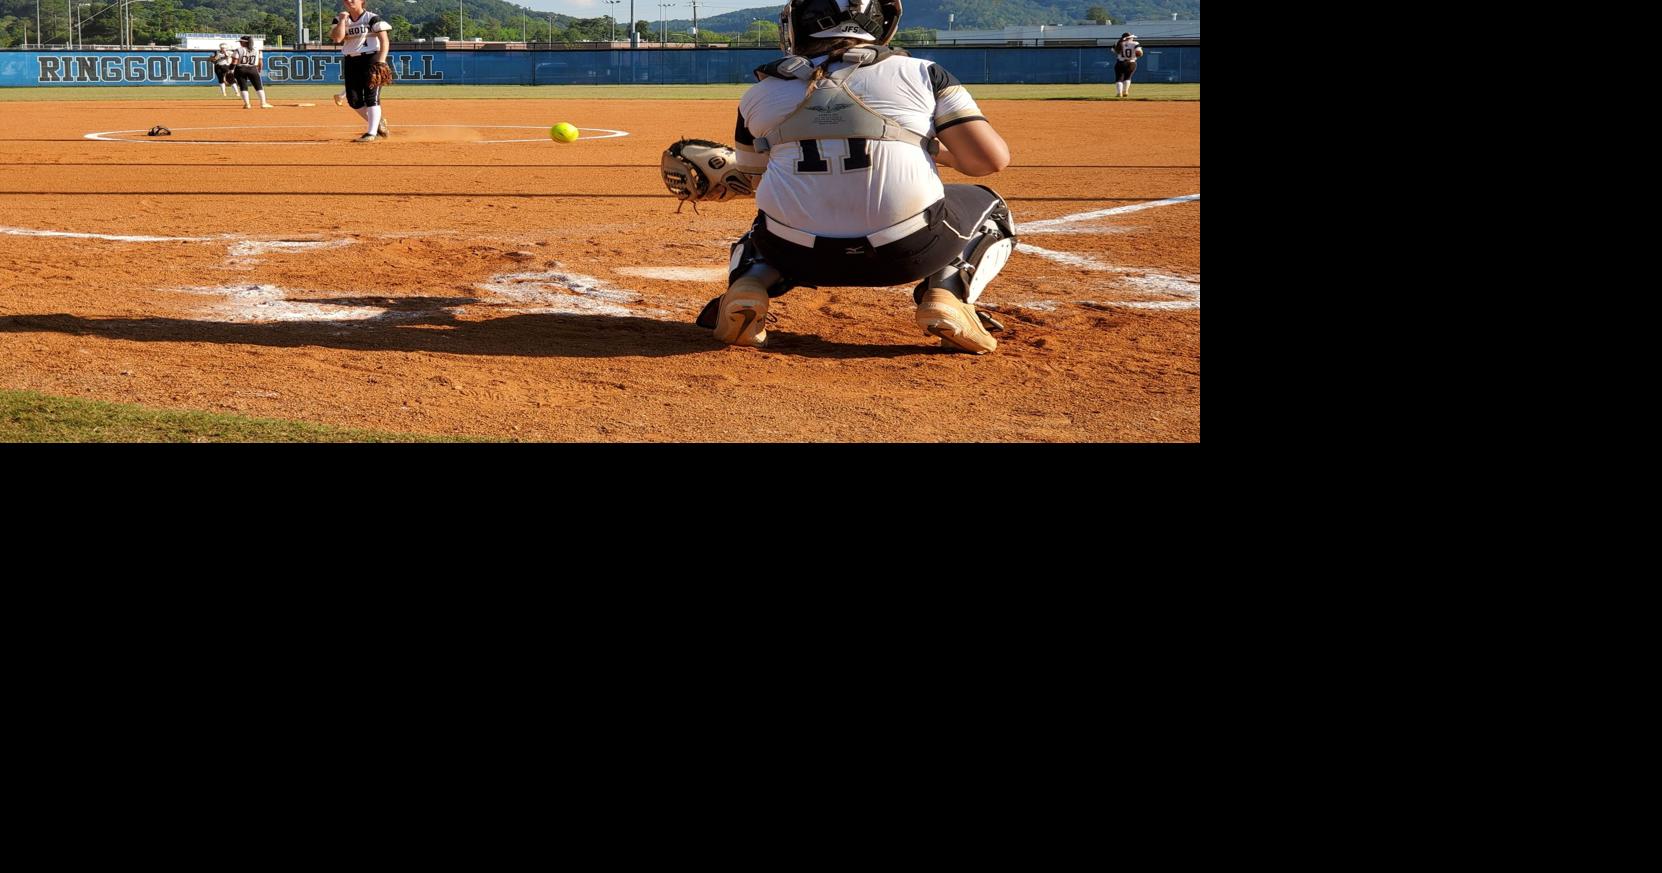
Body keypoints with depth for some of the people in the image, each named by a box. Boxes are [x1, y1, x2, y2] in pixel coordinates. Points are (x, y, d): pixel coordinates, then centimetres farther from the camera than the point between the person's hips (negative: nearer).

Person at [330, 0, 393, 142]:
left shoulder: (372, 19, -6)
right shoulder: (340, 20, 9)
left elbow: (385, 41, -12)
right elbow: (337, 38, -7)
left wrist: (381, 61, -23)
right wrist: (343, 20, -7)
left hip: (371, 59, -6)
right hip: (350, 62, 6)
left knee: (371, 97, -11)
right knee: (353, 100, 4)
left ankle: (372, 133, -9)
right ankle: (378, 122, 23)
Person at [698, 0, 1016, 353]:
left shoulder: (760, 94, 13)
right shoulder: (919, 72, 7)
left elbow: (756, 181, 25)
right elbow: (992, 158, 1)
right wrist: (942, 151, 23)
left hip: (800, 255, 2)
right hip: (906, 252, -2)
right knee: (991, 211, 27)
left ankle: (748, 282, 5)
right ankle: (947, 292, 0)